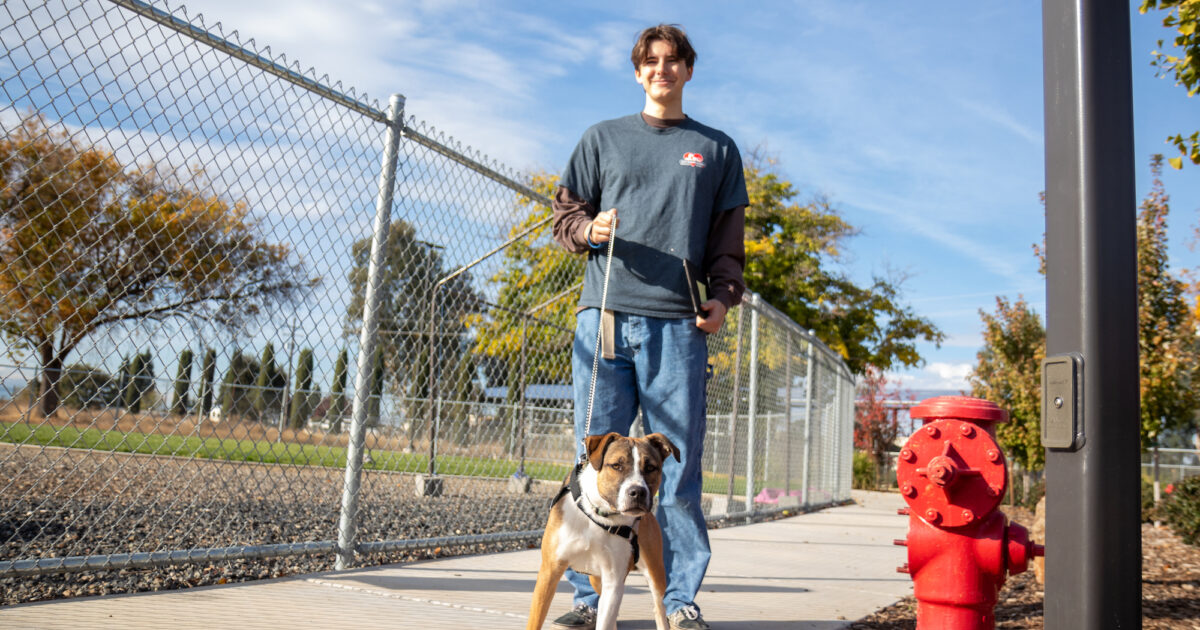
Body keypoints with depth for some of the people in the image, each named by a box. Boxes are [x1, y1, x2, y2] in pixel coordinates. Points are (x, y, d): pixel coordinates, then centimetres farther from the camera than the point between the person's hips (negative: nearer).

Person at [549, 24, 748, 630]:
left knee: (679, 467, -1)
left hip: (678, 324, 0)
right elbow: (565, 214, 16)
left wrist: (723, 295, -2)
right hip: (604, 314, 1)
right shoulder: (602, 138, 18)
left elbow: (728, 240, 14)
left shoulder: (717, 148, 19)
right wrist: (589, 229, -6)